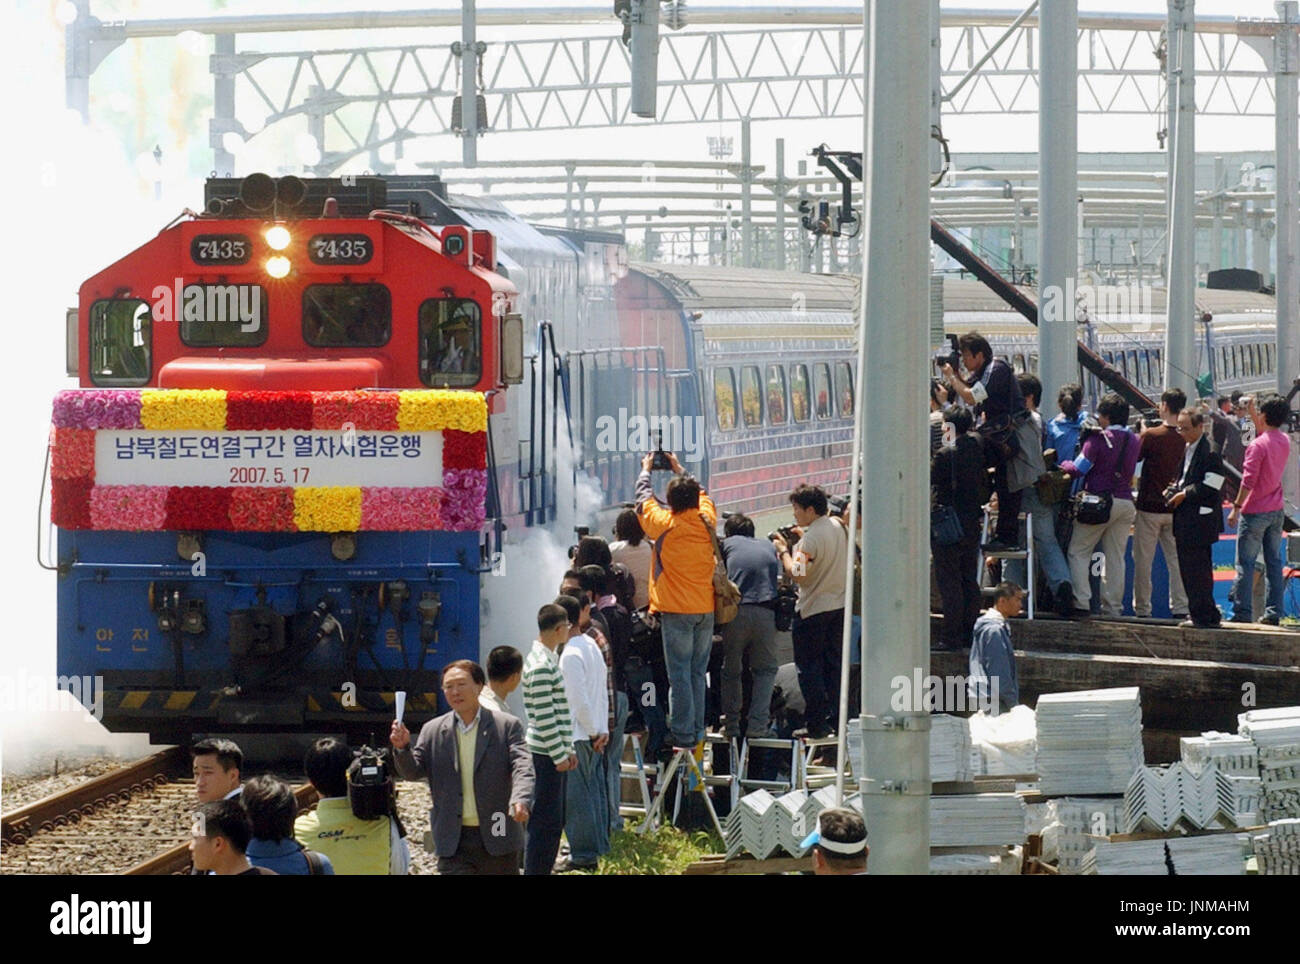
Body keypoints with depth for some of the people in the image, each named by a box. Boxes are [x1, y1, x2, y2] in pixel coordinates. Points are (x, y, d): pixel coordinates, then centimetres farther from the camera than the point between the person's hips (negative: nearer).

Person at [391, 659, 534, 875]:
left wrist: (520, 800, -31)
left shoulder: (506, 726, 0)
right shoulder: (433, 731, 7)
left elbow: (522, 767, -11)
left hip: (497, 837, -1)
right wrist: (402, 748, -19)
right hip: (454, 841, 1)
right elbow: (413, 771, 3)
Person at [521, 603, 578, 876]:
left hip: (555, 752, 10)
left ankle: (540, 871, 19)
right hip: (545, 754, -10)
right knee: (545, 821, -7)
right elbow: (544, 716, -20)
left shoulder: (549, 658, 15)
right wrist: (559, 755, -16)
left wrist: (568, 748, 19)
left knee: (554, 820, 13)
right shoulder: (540, 666, -18)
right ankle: (534, 871, -4)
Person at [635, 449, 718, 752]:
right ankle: (697, 732, 13)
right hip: (706, 609, 5)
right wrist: (679, 469, 35)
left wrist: (646, 471, 25)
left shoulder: (665, 525, -10)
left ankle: (683, 736, -6)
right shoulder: (707, 522, 1)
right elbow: (703, 495, 22)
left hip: (677, 611, -5)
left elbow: (644, 500, 7)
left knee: (679, 675, -4)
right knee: (698, 674, 11)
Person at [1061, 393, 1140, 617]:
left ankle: (1081, 602, -9)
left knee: (1078, 552, 1)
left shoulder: (1099, 439, -11)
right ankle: (1113, 605, 7)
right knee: (1115, 557, 9)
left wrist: (1063, 465, 7)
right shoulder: (1133, 441, 8)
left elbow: (1079, 468, -10)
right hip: (1125, 502, 6)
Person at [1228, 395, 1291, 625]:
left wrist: (1236, 507, -15)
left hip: (1255, 511, -7)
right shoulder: (1284, 442, 6)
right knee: (1274, 562, 9)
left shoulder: (1258, 445, -16)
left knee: (1246, 563, -3)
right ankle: (1273, 612, 7)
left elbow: (1249, 480, -20)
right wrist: (1253, 415, 29)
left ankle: (1242, 612, -5)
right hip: (1276, 511, 7)